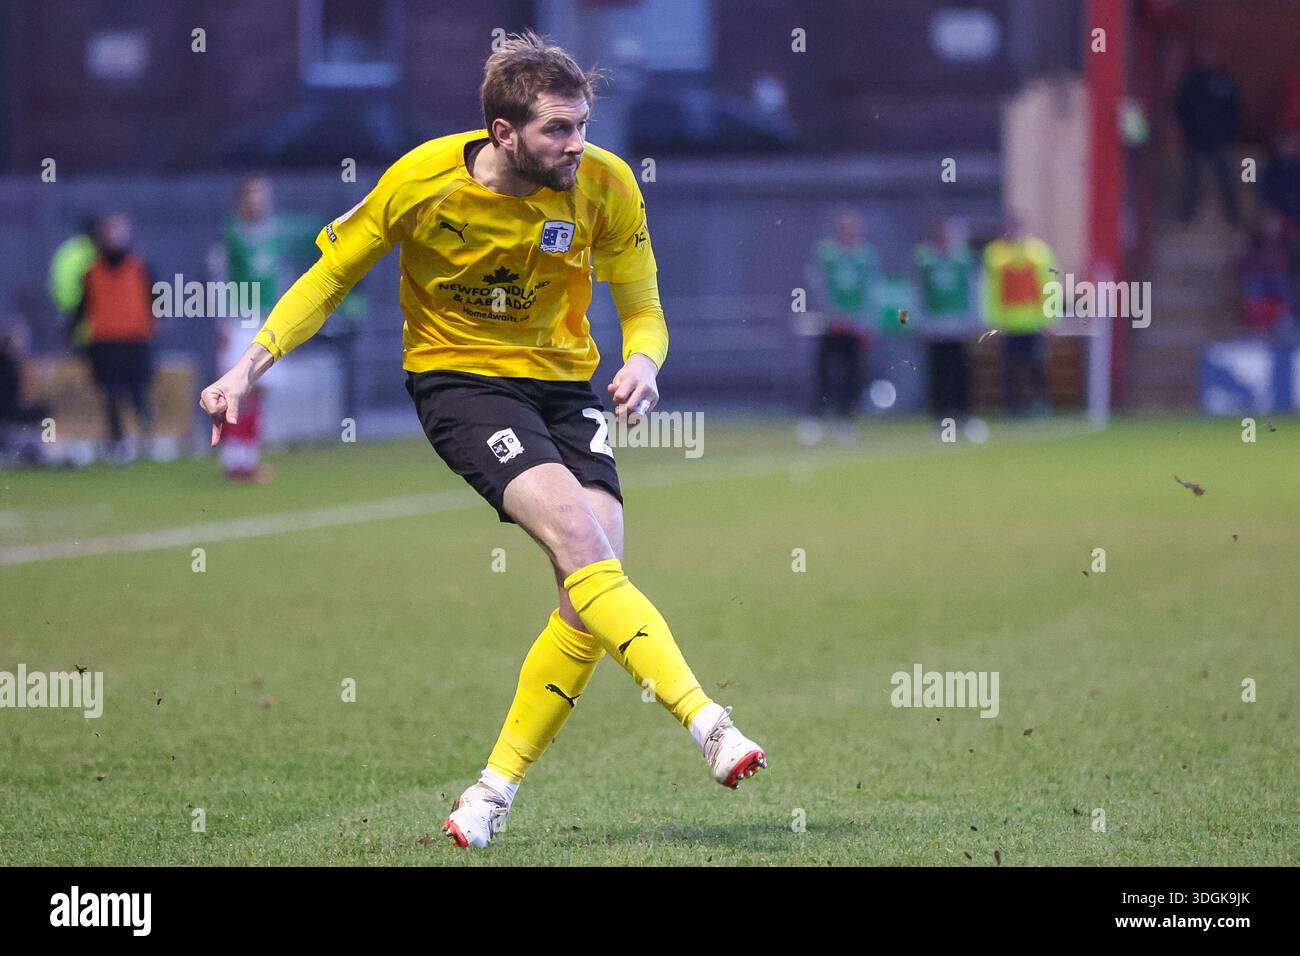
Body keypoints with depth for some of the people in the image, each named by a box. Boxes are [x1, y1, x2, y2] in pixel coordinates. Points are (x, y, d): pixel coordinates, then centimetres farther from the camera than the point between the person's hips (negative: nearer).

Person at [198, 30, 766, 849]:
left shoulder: (605, 184, -10)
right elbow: (331, 278, 0)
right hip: (457, 377, -3)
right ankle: (708, 725, -32)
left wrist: (642, 363, -22)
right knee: (577, 537, -27)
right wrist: (252, 365, -9)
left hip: (563, 383, 3)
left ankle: (495, 791, -1)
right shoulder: (421, 181, -15)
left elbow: (644, 312, 1)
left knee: (595, 587, -14)